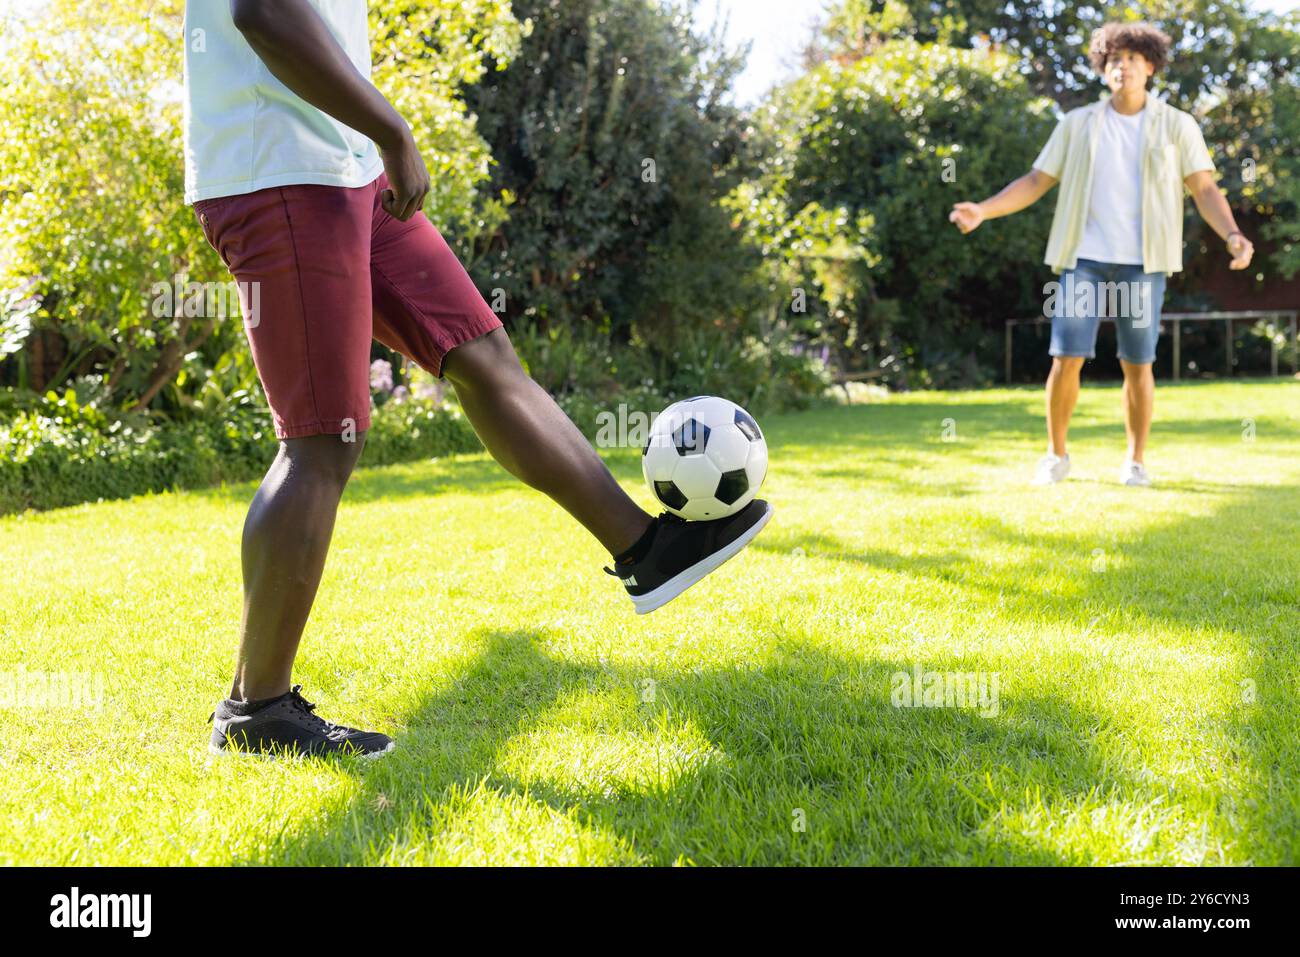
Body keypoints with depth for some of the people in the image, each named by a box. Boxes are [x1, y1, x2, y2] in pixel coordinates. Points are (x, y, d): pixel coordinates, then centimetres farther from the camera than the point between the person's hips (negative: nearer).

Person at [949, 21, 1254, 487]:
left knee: (1138, 366, 2)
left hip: (1141, 264, -1)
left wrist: (1234, 236, -19)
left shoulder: (1177, 126, 3)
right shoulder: (1078, 124, 7)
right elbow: (1035, 183, 7)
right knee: (1066, 359, -6)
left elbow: (1206, 192, 0)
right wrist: (983, 210, -8)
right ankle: (1056, 456, 12)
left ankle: (1136, 461, 18)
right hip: (1084, 259, 1)